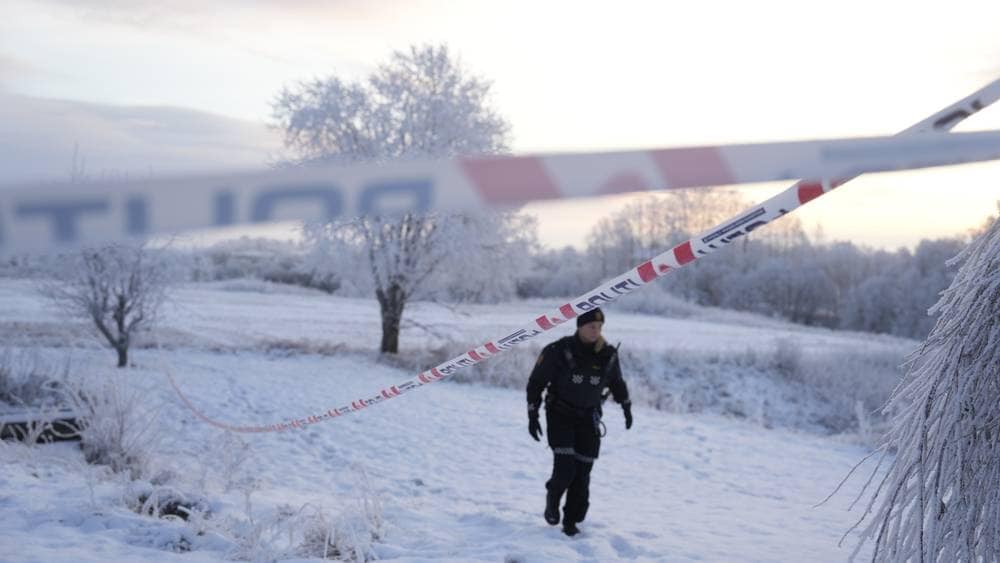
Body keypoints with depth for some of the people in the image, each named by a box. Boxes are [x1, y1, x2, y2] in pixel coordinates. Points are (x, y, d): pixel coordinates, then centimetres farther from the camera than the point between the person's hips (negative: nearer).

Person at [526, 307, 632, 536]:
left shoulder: (608, 354, -5)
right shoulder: (558, 351, -16)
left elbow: (617, 382, 16)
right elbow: (536, 382, -7)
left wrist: (626, 406, 22)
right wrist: (532, 415, -9)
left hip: (588, 418, 3)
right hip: (560, 415, -3)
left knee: (582, 473, -1)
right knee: (565, 469, -16)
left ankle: (571, 521, 13)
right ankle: (553, 497, 16)